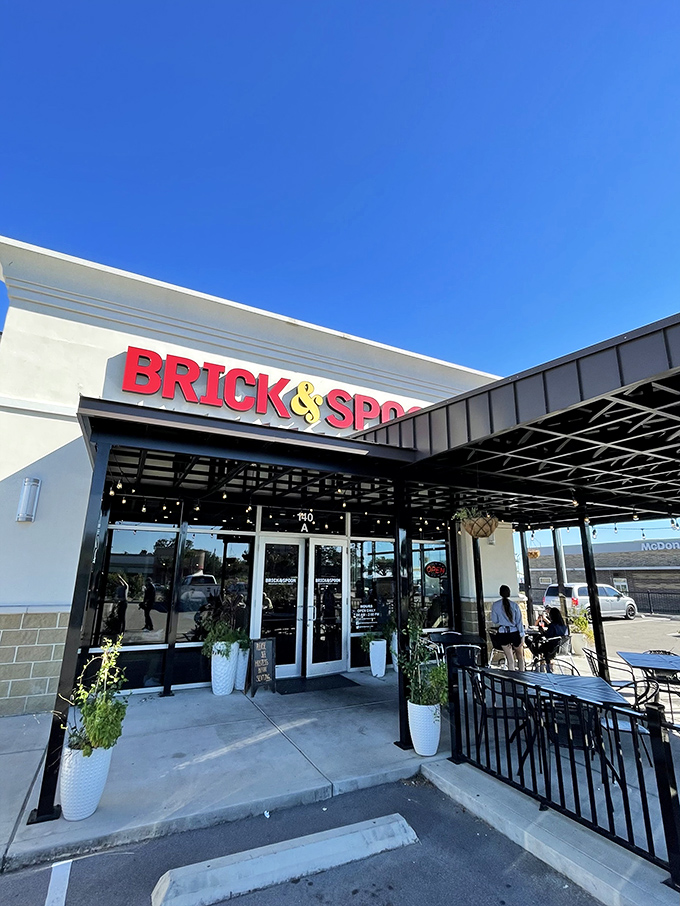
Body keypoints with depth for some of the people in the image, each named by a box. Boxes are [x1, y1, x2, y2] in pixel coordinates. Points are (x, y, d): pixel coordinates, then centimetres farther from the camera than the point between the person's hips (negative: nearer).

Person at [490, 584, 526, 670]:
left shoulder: (495, 605, -4)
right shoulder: (514, 605, -5)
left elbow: (494, 621, 4)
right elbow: (519, 621, -5)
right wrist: (522, 637, -1)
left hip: (503, 634, 0)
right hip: (514, 633, 0)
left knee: (510, 660, 8)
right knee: (520, 657, 19)